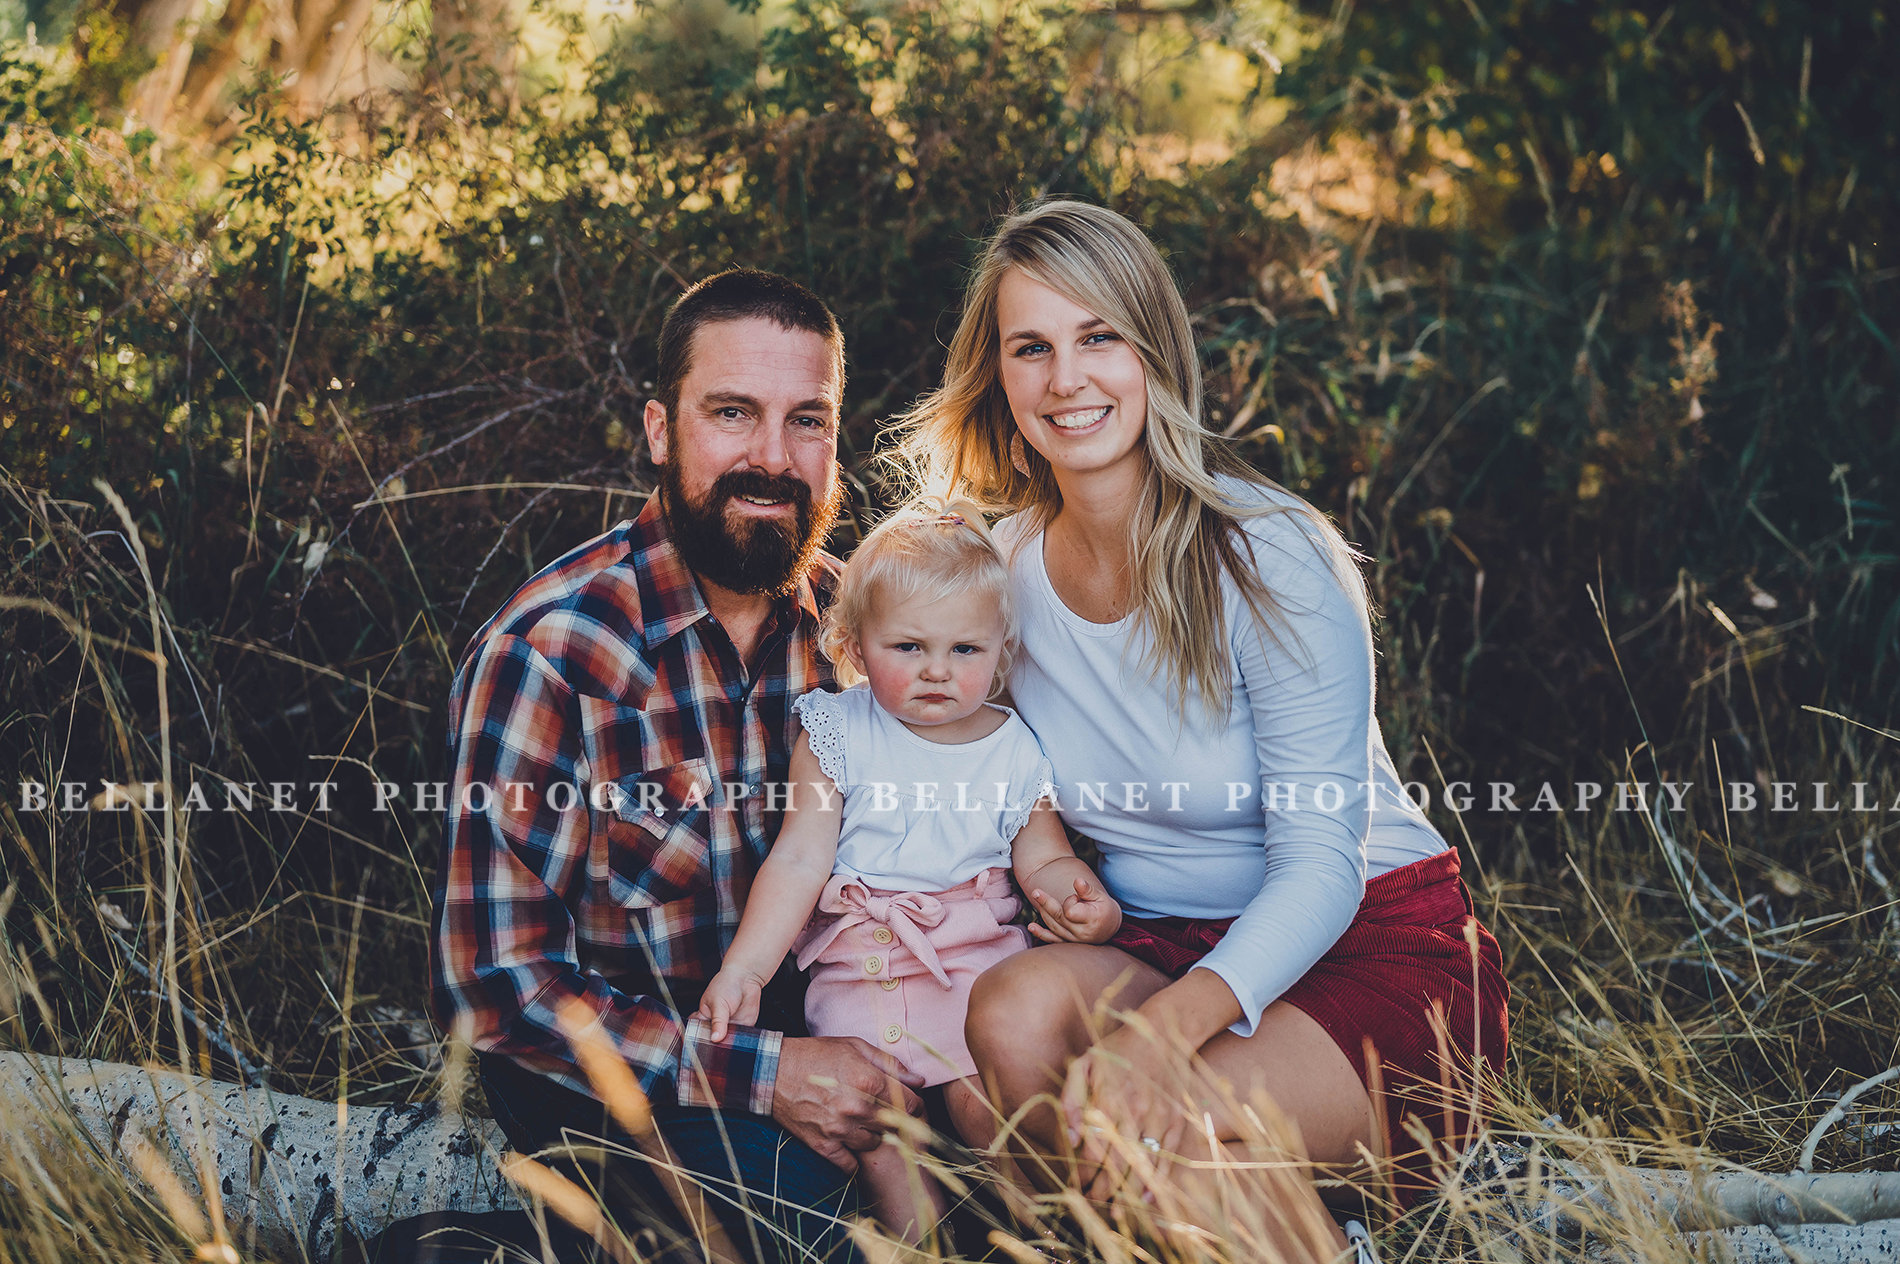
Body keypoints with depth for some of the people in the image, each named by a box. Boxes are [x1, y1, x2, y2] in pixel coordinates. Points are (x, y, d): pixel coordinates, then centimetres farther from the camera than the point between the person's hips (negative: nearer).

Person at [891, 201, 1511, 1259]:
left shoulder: (1268, 555, -15)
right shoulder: (1001, 568, 1)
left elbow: (1321, 865, -18)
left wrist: (1165, 1030, -34)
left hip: (1380, 948, -5)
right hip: (1162, 952, 5)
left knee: (1147, 1126, -33)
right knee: (1015, 1009, -29)